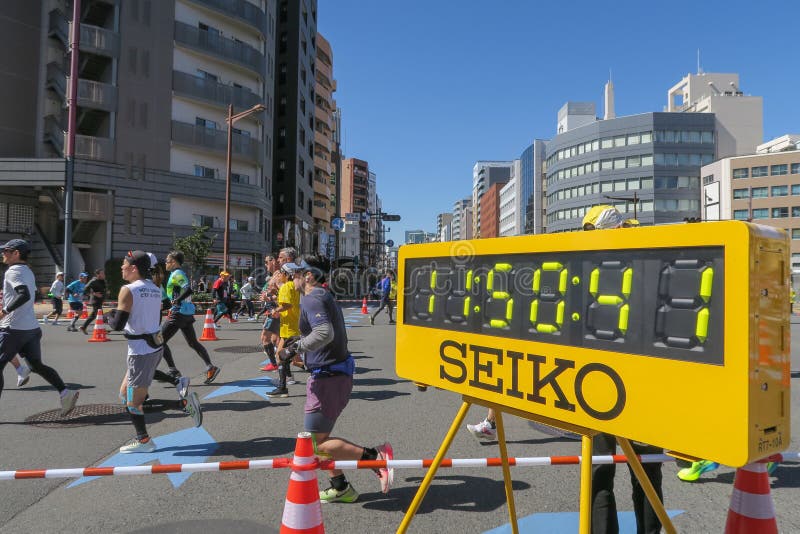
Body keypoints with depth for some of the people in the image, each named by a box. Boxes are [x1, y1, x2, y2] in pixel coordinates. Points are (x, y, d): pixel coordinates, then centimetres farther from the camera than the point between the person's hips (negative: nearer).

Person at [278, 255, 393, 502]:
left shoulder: (312, 299, -16)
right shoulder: (324, 296, 15)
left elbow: (325, 333, -33)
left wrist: (295, 348, -24)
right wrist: (299, 345, 26)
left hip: (329, 377, -10)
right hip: (334, 373, 10)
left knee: (317, 444, -4)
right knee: (320, 438, 18)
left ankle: (374, 456, -4)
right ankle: (340, 488, 28)